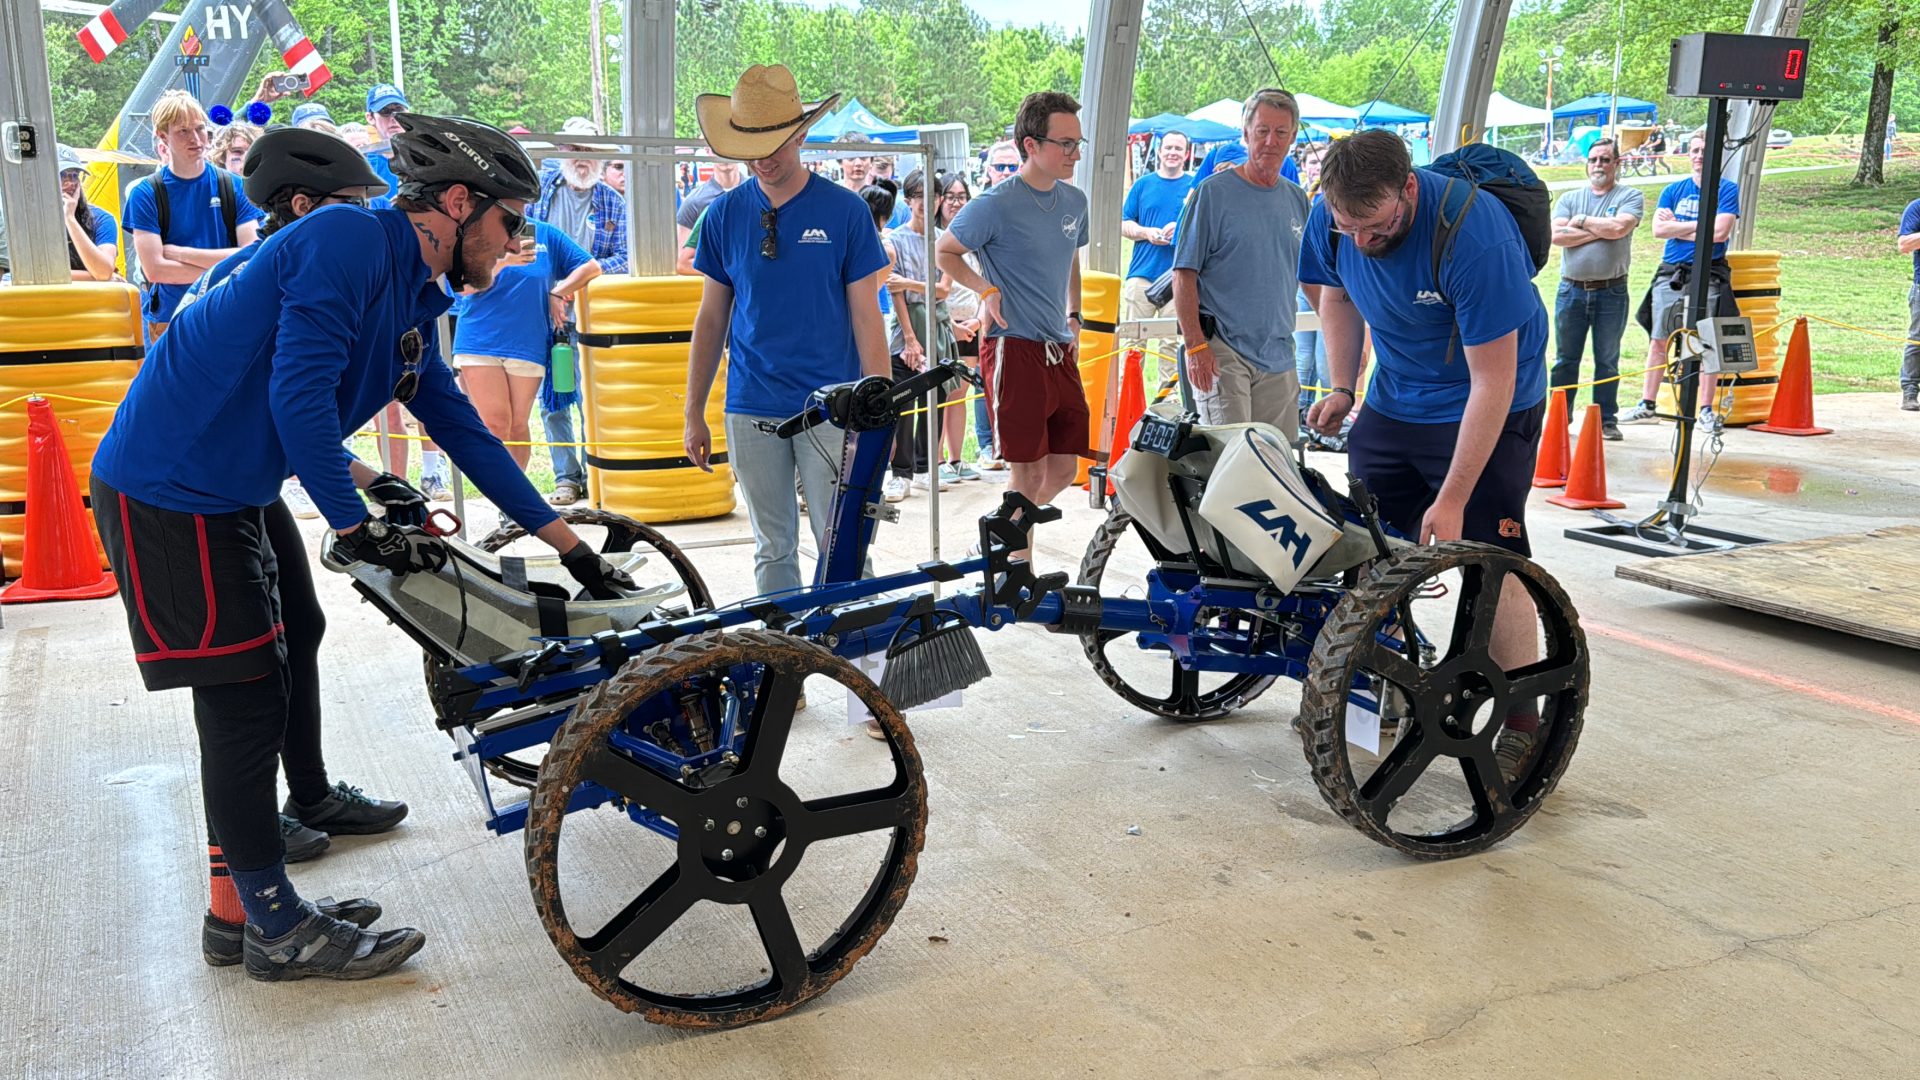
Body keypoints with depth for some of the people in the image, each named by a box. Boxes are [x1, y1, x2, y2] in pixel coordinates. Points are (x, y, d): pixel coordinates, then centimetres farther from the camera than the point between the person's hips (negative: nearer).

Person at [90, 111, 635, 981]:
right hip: (169, 492, -10)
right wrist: (357, 527, -22)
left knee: (292, 635, 23)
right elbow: (298, 395, -27)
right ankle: (264, 923, 3)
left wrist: (574, 550, 14)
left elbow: (462, 430, 13)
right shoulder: (350, 240, -19)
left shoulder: (413, 303, 9)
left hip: (237, 486, 10)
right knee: (244, 689, -6)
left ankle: (310, 801, 48)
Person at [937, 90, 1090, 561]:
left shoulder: (1074, 200, 10)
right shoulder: (996, 204, -11)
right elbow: (945, 251, 0)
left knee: (1064, 468, 10)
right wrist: (985, 290, -11)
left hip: (1060, 350, 7)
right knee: (1029, 472, -4)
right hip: (1015, 349, -7)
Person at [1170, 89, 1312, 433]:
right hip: (1222, 350, -6)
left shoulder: (1297, 199, 12)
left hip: (1280, 355, 6)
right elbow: (1184, 275, -8)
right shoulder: (1213, 192, -5)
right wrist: (1195, 345, -15)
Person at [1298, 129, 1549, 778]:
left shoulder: (1476, 237, -33)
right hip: (1393, 402, 6)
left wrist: (1453, 500, -27)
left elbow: (1492, 381, -28)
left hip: (1487, 408, -6)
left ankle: (1522, 725, -2)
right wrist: (1342, 386, -1)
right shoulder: (1334, 219, -15)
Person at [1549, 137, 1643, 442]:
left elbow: (1619, 227, -15)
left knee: (1607, 361, 4)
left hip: (1611, 292, -2)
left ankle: (1606, 421, 11)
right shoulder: (1569, 198, 12)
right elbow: (1557, 235, -5)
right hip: (1571, 290, 2)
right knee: (1565, 359, 5)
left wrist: (1582, 221, -4)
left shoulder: (1630, 196, 5)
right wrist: (1600, 231, -9)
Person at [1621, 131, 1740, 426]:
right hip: (1670, 273, 4)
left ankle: (1706, 409, 3)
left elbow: (1720, 232, -11)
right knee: (1659, 340, 5)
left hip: (1708, 275, -3)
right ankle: (1647, 405, 11)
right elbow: (1659, 229, -1)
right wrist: (1699, 225, -6)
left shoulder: (1727, 189, 2)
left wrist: (1678, 226, -4)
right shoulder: (1674, 190, 12)